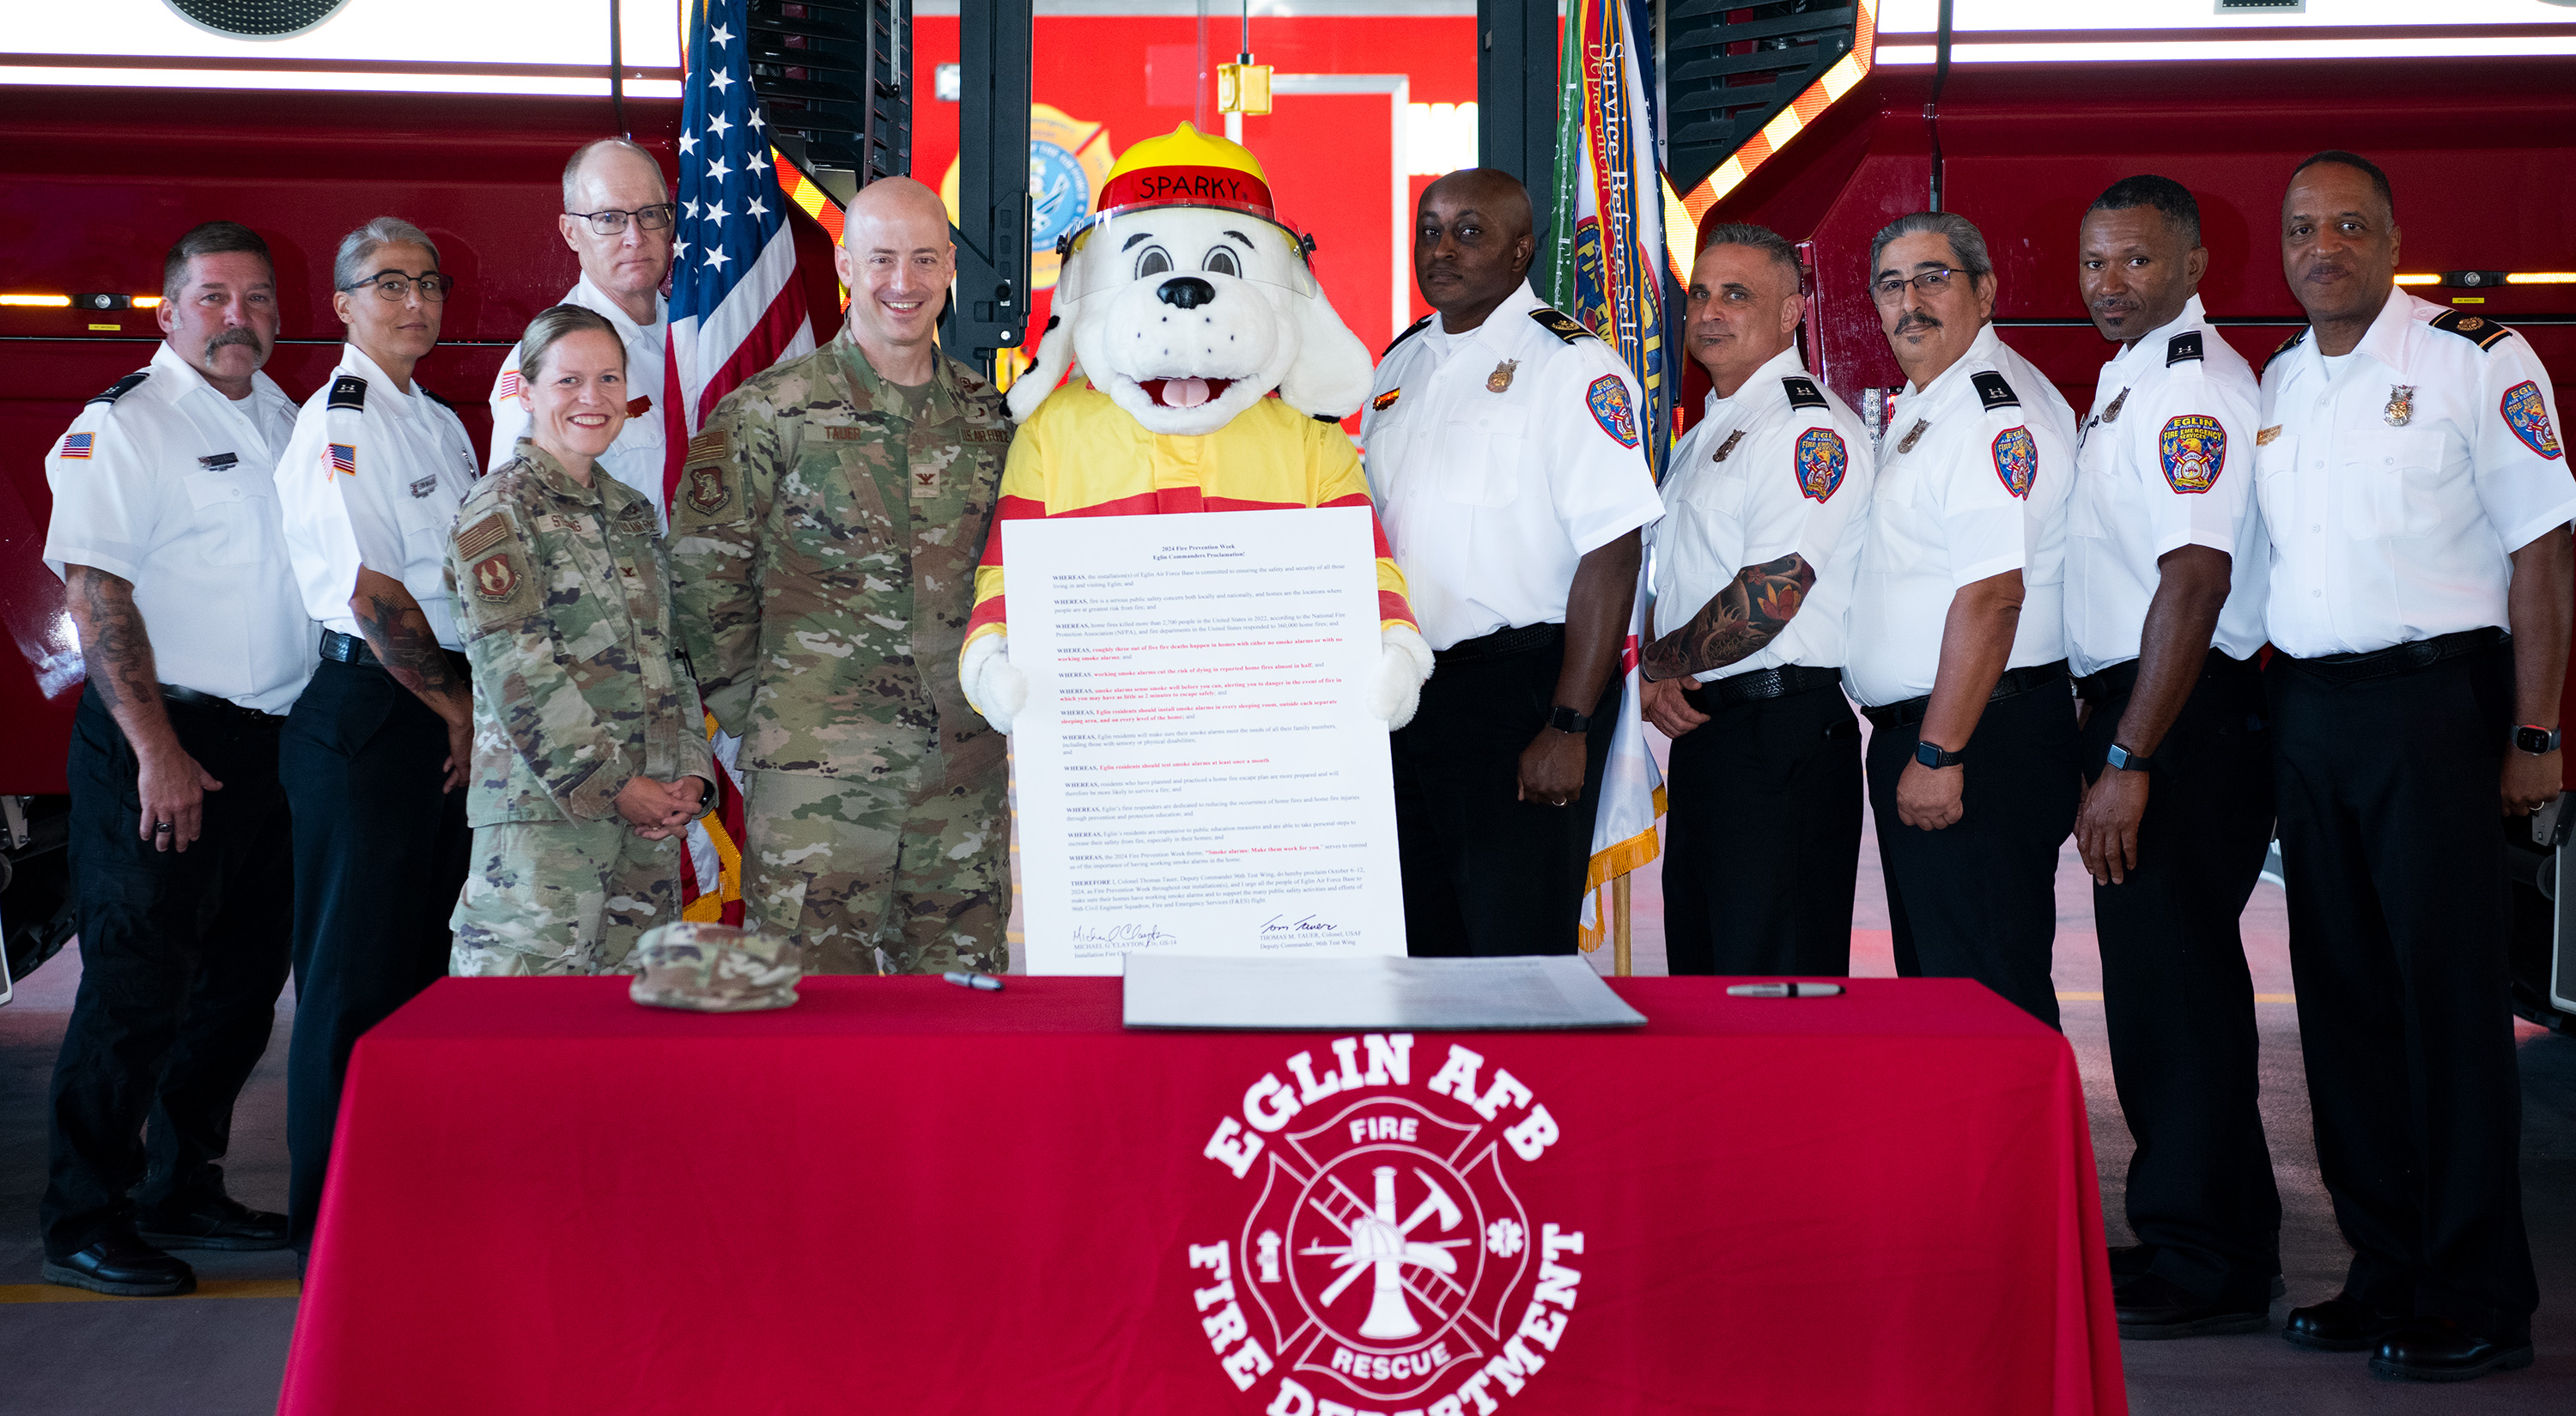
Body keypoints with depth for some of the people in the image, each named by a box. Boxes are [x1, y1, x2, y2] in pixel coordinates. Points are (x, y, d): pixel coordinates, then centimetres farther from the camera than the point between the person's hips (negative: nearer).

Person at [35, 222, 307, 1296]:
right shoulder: (121, 425, -8)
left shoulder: (287, 421, 14)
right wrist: (156, 749, -20)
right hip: (162, 742, -8)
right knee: (137, 986, -5)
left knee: (240, 981, 13)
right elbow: (95, 591, -15)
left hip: (270, 742, 8)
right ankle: (83, 1223, 4)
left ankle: (182, 1189, 26)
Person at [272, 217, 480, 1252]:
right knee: (356, 974, -2)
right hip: (366, 712, -8)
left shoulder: (440, 423, 17)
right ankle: (332, 1225, 7)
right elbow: (371, 594, -17)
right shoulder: (340, 424, -10)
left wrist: (470, 708, 9)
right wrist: (457, 705, -9)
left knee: (426, 962, 12)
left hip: (441, 718, 8)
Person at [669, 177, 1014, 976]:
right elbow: (702, 574, -2)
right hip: (817, 768, -4)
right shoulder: (771, 414, -4)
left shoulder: (988, 417, 10)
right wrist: (751, 713, -2)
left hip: (966, 772, 4)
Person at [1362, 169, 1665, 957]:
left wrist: (1568, 728, -20)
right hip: (1402, 691, 7)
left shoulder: (1571, 365, -10)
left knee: (1517, 948, -3)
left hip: (1519, 686, -7)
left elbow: (1611, 552, -16)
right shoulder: (1400, 363, 13)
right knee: (1419, 945, 13)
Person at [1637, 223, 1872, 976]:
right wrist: (1658, 675, 0)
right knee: (1699, 971, 13)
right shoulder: (1709, 432, 19)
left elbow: (1767, 598, -20)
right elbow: (1667, 578, 21)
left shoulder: (1809, 429, -12)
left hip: (1781, 736, -9)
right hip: (1699, 728, 9)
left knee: (1772, 980, -6)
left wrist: (1659, 664, -6)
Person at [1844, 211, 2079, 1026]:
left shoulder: (1997, 409, -16)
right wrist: (1905, 745, 17)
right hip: (1910, 735, 11)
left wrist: (1939, 754, -24)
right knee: (1930, 981, 16)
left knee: (1989, 995, -7)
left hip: (1982, 744, -10)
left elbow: (1992, 594, -23)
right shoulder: (1919, 410, 18)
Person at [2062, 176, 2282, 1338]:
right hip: (2141, 711, 10)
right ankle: (2217, 1240, 24)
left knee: (2174, 984, -6)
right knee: (2164, 980, 14)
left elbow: (2195, 581, -22)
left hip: (2186, 723, -10)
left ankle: (2203, 1265, 1)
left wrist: (2129, 761, -24)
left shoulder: (2193, 385, -14)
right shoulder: (2128, 381, 17)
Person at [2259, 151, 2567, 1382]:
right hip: (2305, 713, 6)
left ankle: (2476, 1301, 2)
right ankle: (2387, 1271, 19)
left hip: (2433, 696, -6)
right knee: (2343, 993, 8)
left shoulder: (2476, 360, -4)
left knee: (2451, 994, -5)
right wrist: (2269, 715, 10)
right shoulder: (2277, 385, 14)